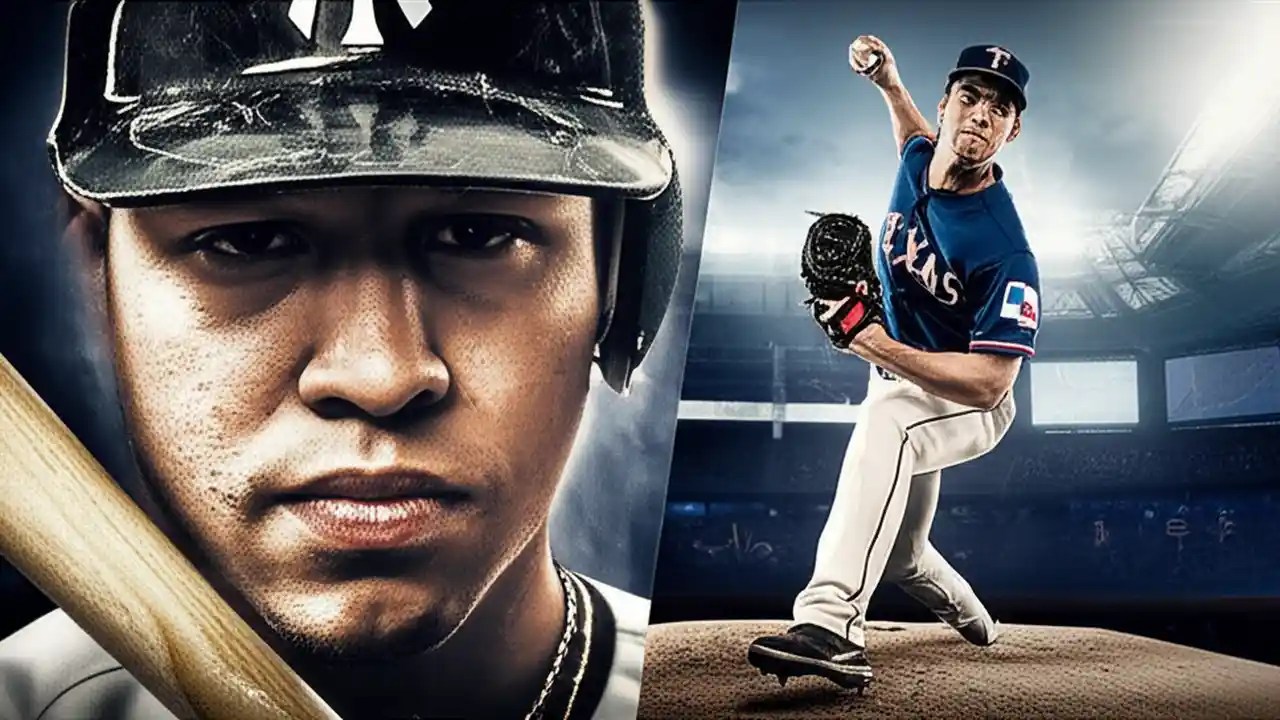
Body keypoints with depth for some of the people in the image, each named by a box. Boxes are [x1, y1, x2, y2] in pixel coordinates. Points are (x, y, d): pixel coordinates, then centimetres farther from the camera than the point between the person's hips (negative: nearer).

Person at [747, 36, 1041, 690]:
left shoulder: (1005, 251, -31)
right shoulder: (918, 161, -9)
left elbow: (987, 384, -35)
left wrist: (879, 346, -45)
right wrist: (887, 81, 3)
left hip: (970, 407, -8)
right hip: (901, 387, 8)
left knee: (884, 419, -43)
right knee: (901, 557, 18)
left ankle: (832, 625, -56)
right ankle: (975, 624, 51)